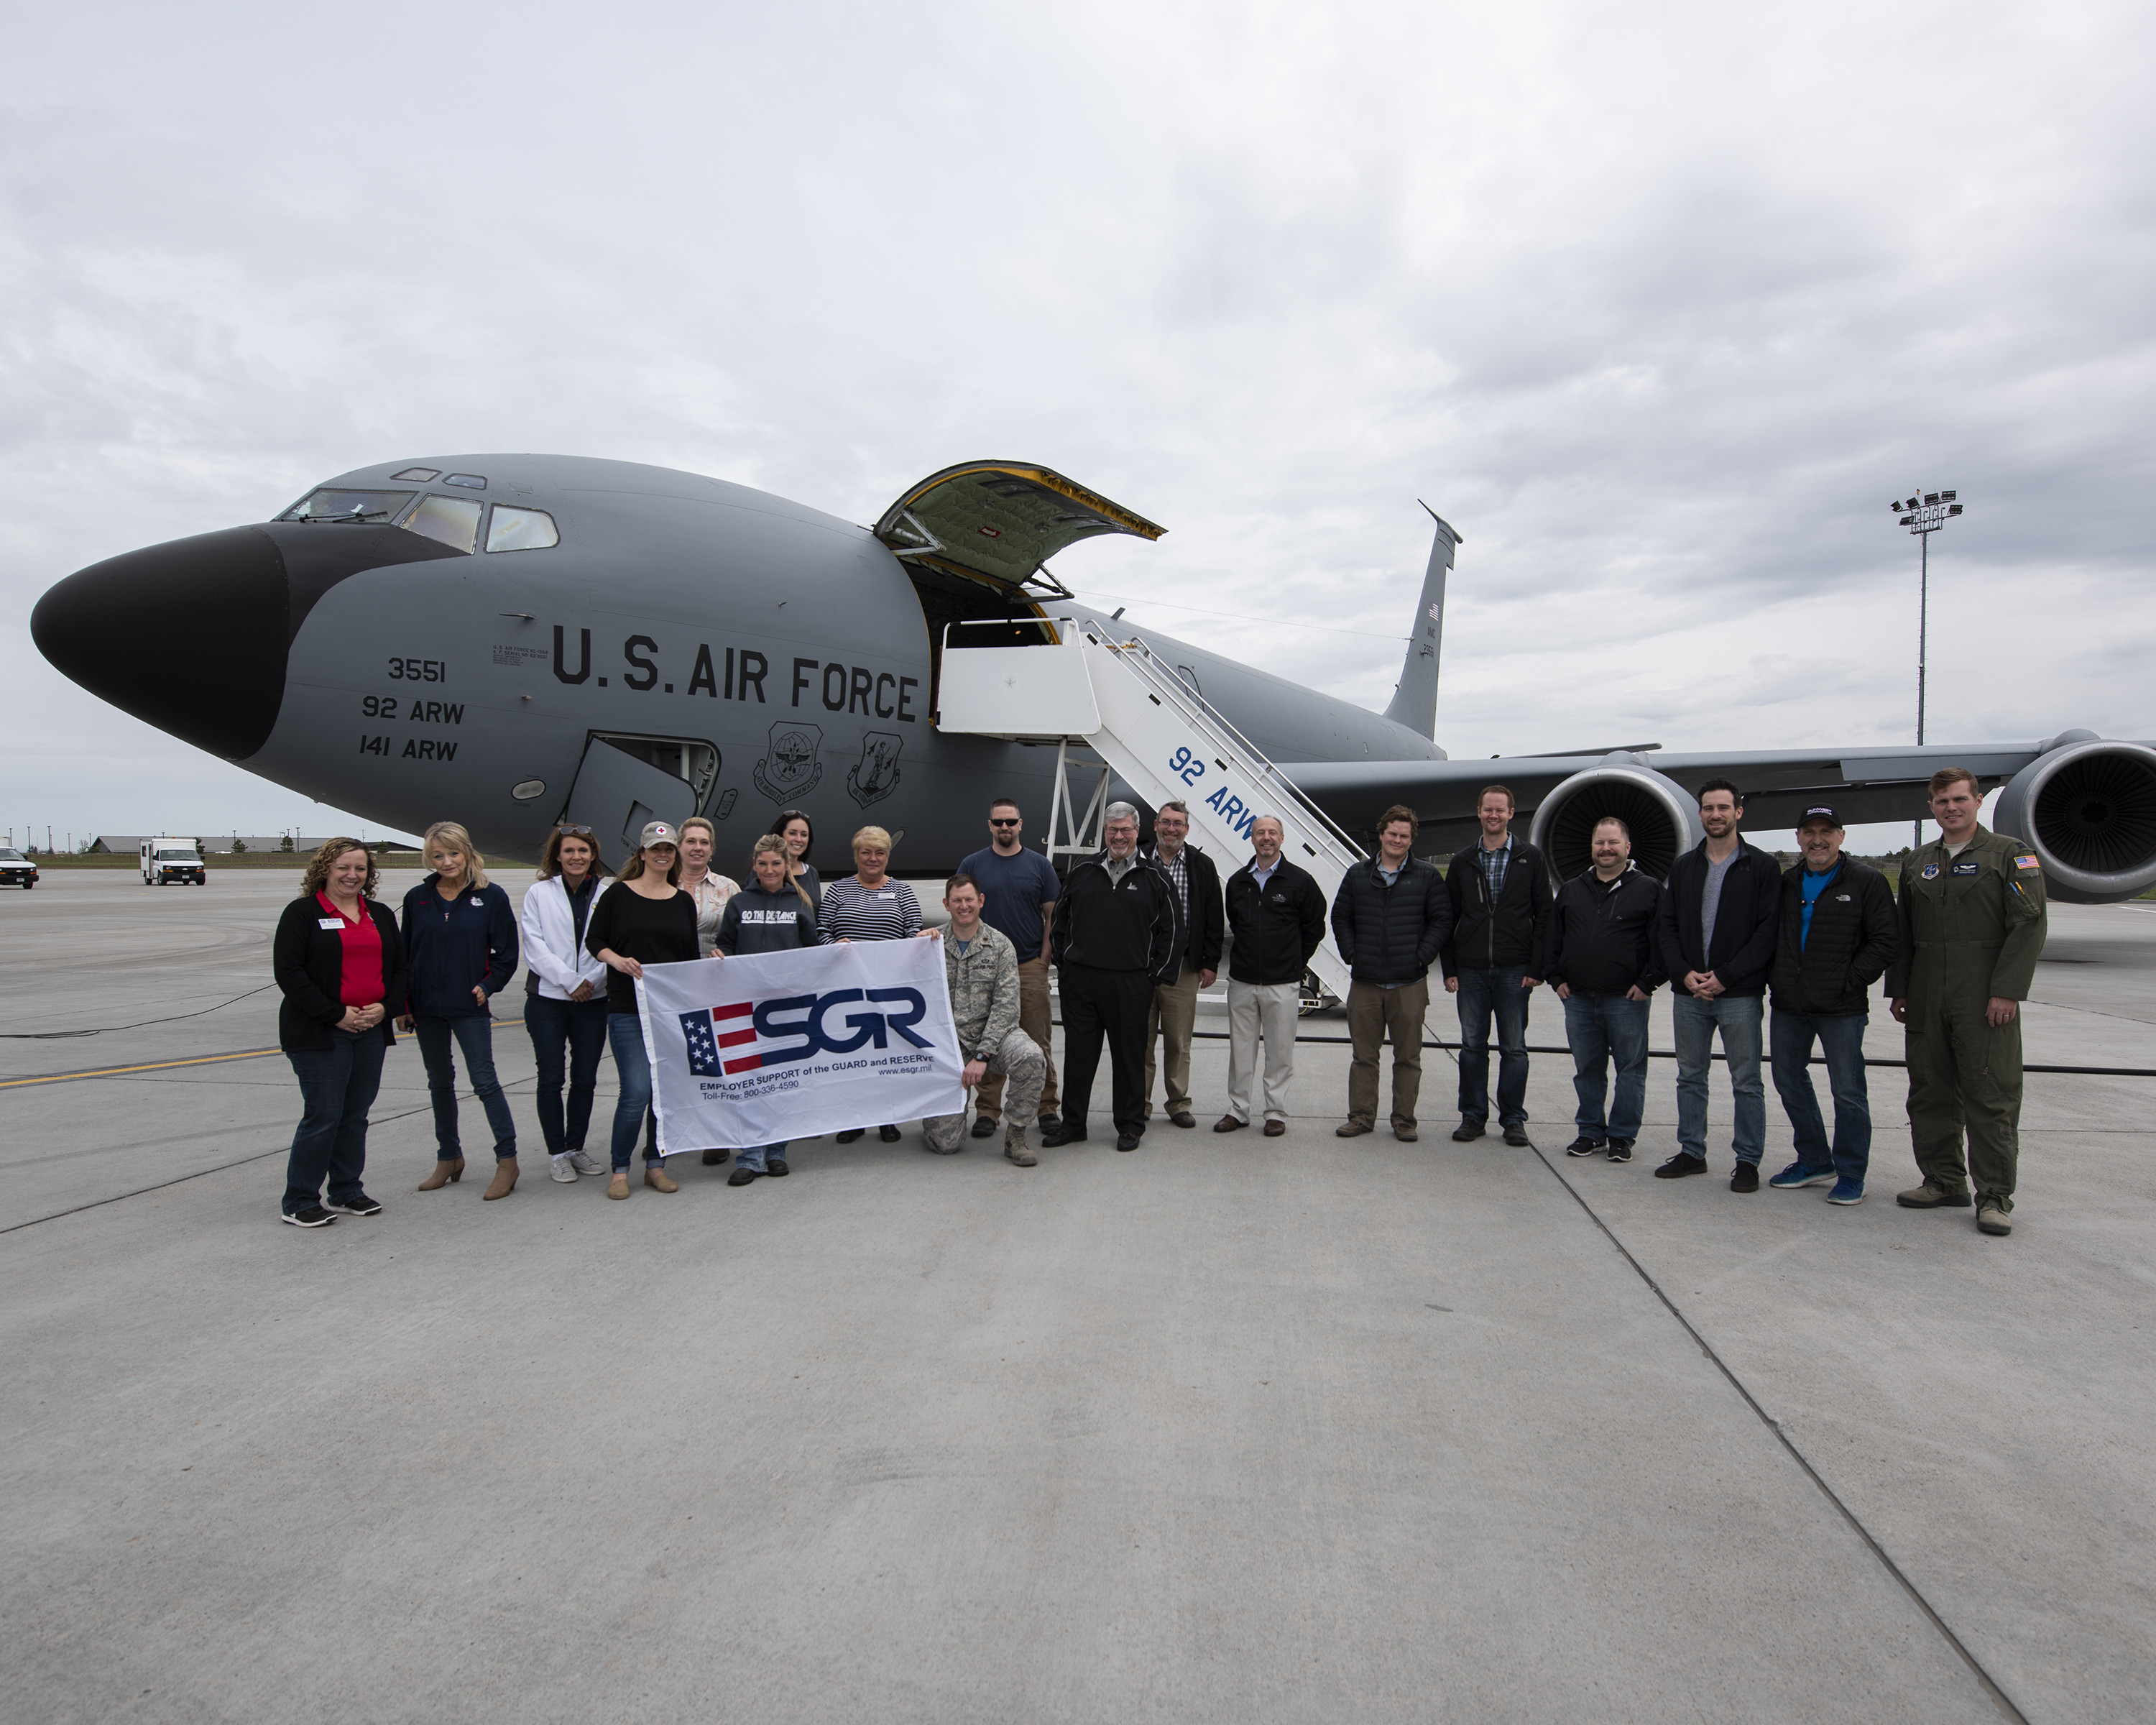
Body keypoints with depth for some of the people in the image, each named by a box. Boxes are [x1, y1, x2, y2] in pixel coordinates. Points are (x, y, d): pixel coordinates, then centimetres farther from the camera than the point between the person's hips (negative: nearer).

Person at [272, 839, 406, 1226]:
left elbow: (399, 968, 15)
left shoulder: (381, 915, 14)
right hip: (319, 1034, -5)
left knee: (356, 1114, 10)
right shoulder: (302, 913, -4)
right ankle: (299, 1202, 7)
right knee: (323, 1115, -5)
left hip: (371, 1030, 6)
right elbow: (287, 972, -11)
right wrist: (336, 1014, -15)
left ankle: (347, 1191, 21)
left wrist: (385, 1006, -3)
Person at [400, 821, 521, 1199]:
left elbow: (507, 952, 1)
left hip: (470, 1007, -4)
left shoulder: (491, 897, -4)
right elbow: (405, 955, 8)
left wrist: (488, 986, -9)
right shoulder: (417, 898, 4)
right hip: (426, 1006, 4)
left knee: (484, 1081, -5)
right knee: (440, 1082, 14)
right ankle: (448, 1158, 26)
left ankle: (507, 1160, 2)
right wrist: (402, 1004, 4)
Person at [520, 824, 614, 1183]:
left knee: (585, 1078, 8)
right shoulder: (539, 893, 3)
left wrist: (592, 981, -13)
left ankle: (576, 1148, 21)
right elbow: (534, 947, -4)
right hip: (548, 998, -1)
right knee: (551, 1077, 2)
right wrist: (570, 981, -13)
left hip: (593, 1000, 1)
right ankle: (557, 1153, 13)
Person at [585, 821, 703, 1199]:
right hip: (628, 1011, -4)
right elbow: (593, 940, 2)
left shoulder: (684, 901, 11)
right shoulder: (618, 895, 0)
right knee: (637, 1091, -10)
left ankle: (656, 1165, 20)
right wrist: (617, 960, -15)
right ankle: (619, 1170, 7)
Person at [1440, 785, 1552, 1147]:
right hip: (1471, 971, 2)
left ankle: (1513, 1119, 14)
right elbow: (1448, 919, 9)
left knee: (1514, 1047, 4)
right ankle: (1473, 1117, 16)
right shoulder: (1462, 862, 9)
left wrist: (1536, 967, -7)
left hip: (1514, 971, -2)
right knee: (1473, 1045, 7)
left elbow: (1544, 916, 1)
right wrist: (1449, 969, 2)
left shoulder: (1531, 859, 3)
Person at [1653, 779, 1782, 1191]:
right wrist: (1684, 973, -7)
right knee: (1690, 1077, 12)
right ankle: (1691, 1152, 23)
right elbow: (1669, 927, 9)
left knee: (1747, 1082, 3)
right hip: (1688, 993, 4)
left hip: (1739, 994, -4)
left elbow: (1767, 932, -8)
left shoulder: (1762, 867, -1)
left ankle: (1748, 1161, 13)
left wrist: (1725, 977, -15)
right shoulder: (1684, 867, 11)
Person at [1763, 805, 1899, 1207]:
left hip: (1842, 1009, -5)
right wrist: (1774, 979, 5)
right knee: (1789, 1082, 12)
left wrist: (1849, 982, -11)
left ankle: (1851, 1174, 13)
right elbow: (1768, 937, 18)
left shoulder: (1867, 883, -3)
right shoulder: (1786, 884, 11)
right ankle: (1814, 1162, 27)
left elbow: (1886, 940, -6)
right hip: (1788, 1007, 5)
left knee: (1848, 1091, 1)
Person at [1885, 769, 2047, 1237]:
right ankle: (1944, 1182, 21)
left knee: (1991, 1098, -2)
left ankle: (1995, 1197, 6)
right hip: (1927, 1000, 5)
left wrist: (2006, 991, -15)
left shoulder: (2011, 855, 0)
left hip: (1986, 1000, -5)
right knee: (1929, 1093, 9)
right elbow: (1903, 932, 18)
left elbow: (2030, 926, -7)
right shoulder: (1917, 862, 15)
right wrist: (1899, 990, 11)